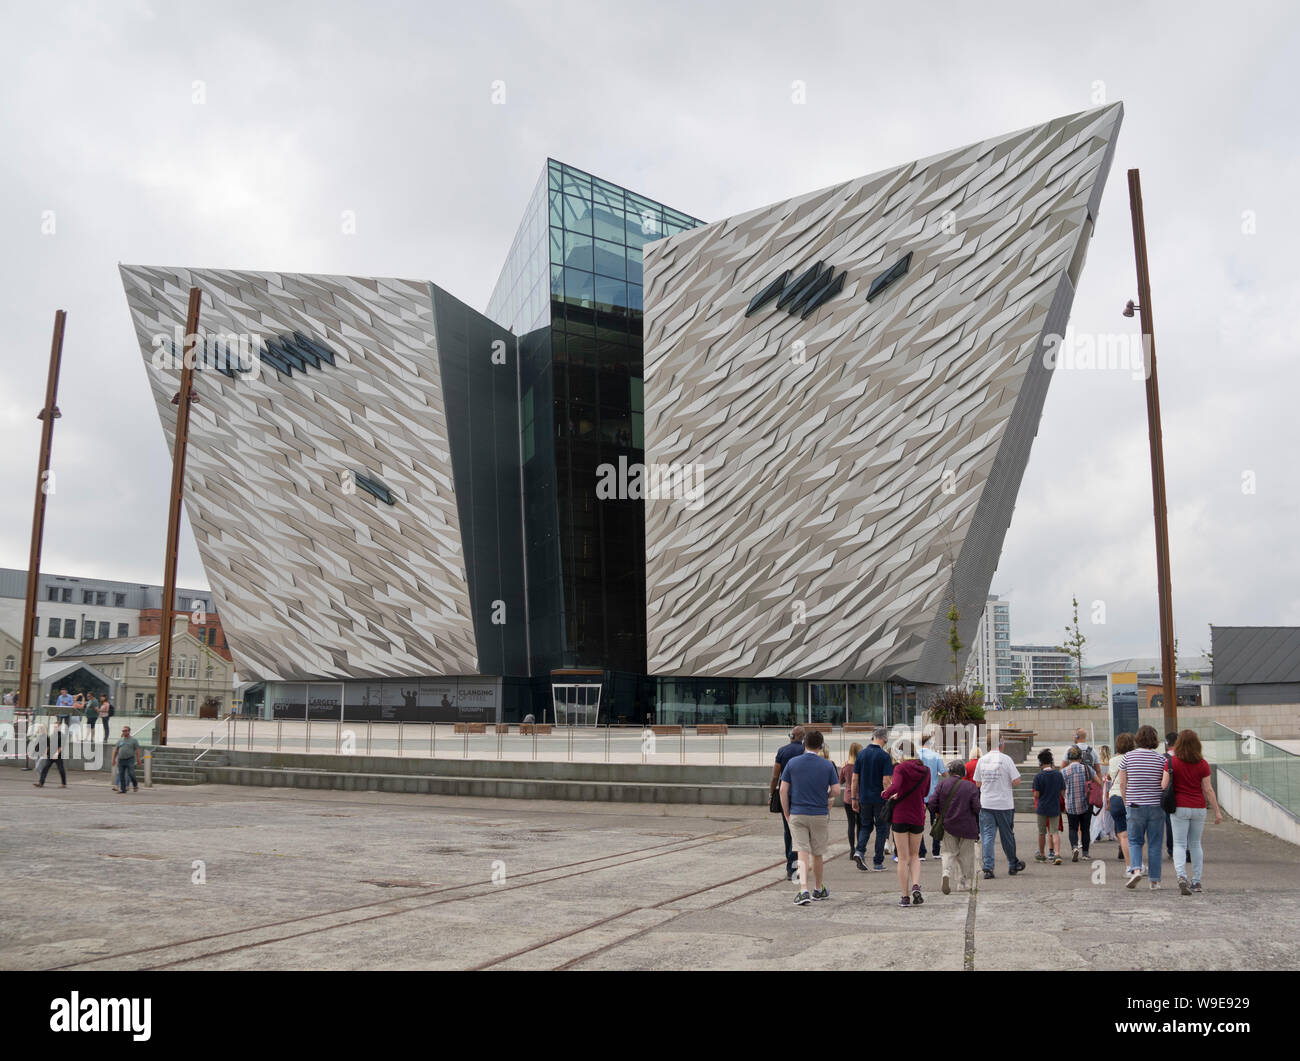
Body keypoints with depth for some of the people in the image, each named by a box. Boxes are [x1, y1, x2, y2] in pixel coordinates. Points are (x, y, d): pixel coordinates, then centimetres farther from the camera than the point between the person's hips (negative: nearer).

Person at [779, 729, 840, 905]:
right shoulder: (827, 765, -3)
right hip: (820, 815, 0)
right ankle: (818, 889, 29)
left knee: (802, 853, -1)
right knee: (817, 854, 15)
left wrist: (786, 813, 7)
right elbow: (836, 791, -4)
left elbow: (783, 790, -3)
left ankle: (804, 890, -16)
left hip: (797, 814, 0)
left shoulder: (792, 763, -2)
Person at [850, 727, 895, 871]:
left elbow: (855, 779, 3)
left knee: (865, 826, 18)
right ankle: (878, 862, 11)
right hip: (880, 798, -4)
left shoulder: (861, 754, 2)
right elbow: (886, 781, -14)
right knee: (881, 828, 9)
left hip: (864, 798, 4)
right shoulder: (884, 756, -10)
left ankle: (859, 850, -5)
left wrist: (854, 798, 10)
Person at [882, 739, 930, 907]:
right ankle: (916, 886, -3)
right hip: (918, 817, 4)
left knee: (903, 858, 5)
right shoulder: (925, 770, 4)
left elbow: (895, 787, -28)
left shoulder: (900, 768, -12)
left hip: (900, 817, -4)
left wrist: (885, 794, -8)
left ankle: (905, 897, 7)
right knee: (914, 855, 19)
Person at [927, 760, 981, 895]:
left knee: (949, 852, 10)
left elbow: (931, 803, -9)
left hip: (947, 824, 1)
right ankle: (964, 883, 18)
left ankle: (947, 874, -16)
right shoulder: (971, 787, -8)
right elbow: (976, 808, -11)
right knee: (965, 855, 13)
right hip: (967, 826, -1)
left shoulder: (942, 784, -5)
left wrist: (937, 813, 9)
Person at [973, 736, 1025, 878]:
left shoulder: (982, 760, 3)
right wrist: (1006, 782, 10)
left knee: (987, 836, 1)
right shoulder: (1006, 759, -9)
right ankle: (1013, 865, 28)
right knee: (1007, 835, 13)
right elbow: (1016, 781, -10)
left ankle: (987, 868, -7)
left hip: (985, 804, 2)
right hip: (1004, 804, -2)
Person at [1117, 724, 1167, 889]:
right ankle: (1154, 880, 12)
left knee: (1134, 841, 12)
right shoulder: (1161, 759, -3)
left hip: (1135, 806, 0)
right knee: (1154, 844, 8)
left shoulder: (1128, 757, -2)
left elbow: (1122, 783, 0)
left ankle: (1135, 868, -11)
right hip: (1156, 806, 0)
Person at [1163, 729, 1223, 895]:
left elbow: (1164, 785, -9)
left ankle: (1181, 877, -21)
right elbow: (1208, 790, -2)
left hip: (1180, 807, -2)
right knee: (1195, 845, 14)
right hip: (1199, 808, 2)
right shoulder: (1202, 764, -2)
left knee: (1179, 844, 1)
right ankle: (1196, 882, 16)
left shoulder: (1172, 762, -7)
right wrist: (1217, 811, 5)